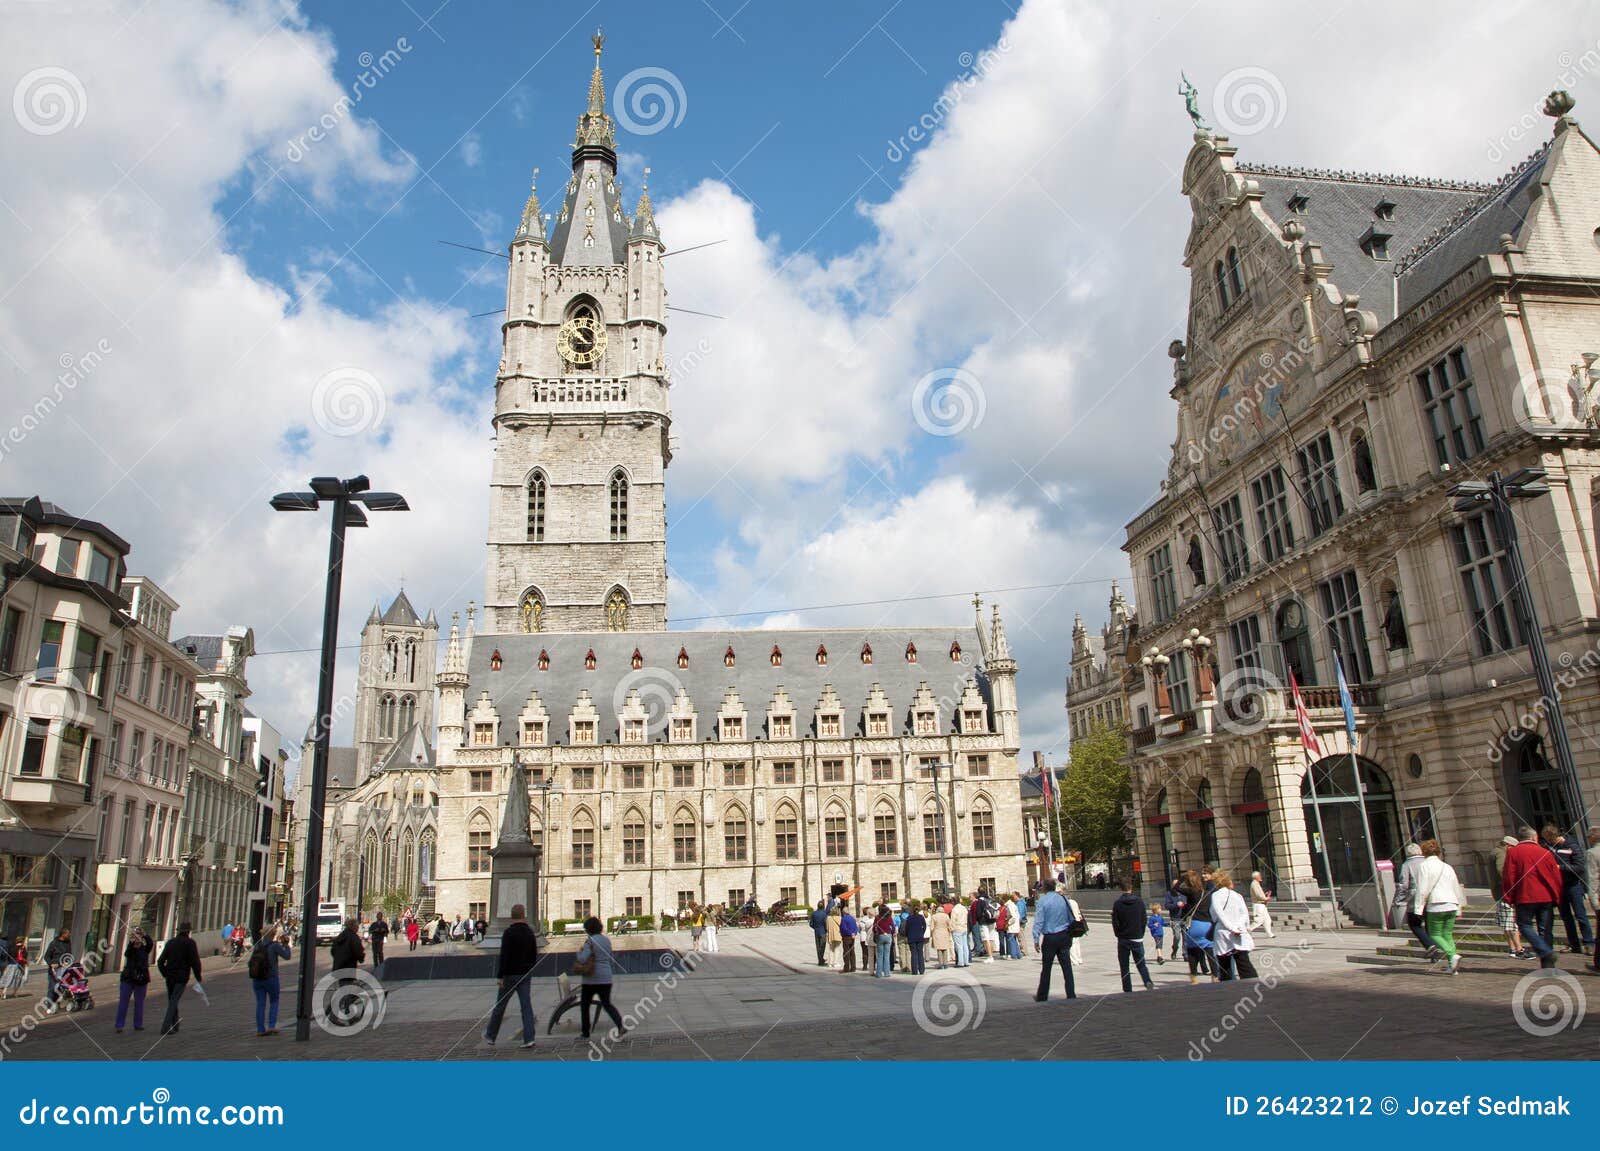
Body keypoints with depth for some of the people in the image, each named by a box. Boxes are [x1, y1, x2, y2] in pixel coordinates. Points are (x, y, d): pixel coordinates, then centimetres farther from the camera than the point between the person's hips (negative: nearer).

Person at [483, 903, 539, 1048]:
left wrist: (500, 976, -14)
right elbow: (535, 954, 13)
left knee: (500, 1005, 11)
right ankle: (529, 1038, -6)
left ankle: (490, 1036, 26)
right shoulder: (530, 932, 5)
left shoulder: (509, 932, -13)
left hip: (511, 975, -4)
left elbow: (504, 956, -18)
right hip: (526, 975, 4)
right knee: (526, 1006, 1)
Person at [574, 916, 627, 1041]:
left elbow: (582, 959, -22)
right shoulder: (607, 940, 8)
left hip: (592, 979, -6)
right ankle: (620, 1026, -9)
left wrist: (579, 951, -3)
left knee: (584, 1005, 12)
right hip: (606, 978, 6)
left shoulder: (590, 941, -13)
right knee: (607, 1004, 10)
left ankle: (585, 1033, 17)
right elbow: (611, 960, 15)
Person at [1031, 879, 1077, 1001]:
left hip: (1049, 938, -3)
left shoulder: (1042, 901, -9)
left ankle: (1042, 997, 17)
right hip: (1064, 936, 3)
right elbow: (1071, 917, 9)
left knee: (1046, 969, 7)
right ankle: (1071, 996, 5)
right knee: (1067, 968, 5)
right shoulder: (1063, 898, 2)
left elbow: (1038, 921, -13)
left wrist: (1036, 940, -11)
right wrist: (1070, 935, 17)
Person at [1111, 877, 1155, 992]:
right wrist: (1141, 934, 12)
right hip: (1137, 939, 2)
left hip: (1123, 939, -2)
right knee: (1141, 963, 11)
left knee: (1124, 966, 6)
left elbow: (1115, 922, -7)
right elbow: (1144, 920, 2)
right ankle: (1148, 982, -13)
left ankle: (1128, 990, 2)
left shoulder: (1117, 904, -9)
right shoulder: (1140, 902, -2)